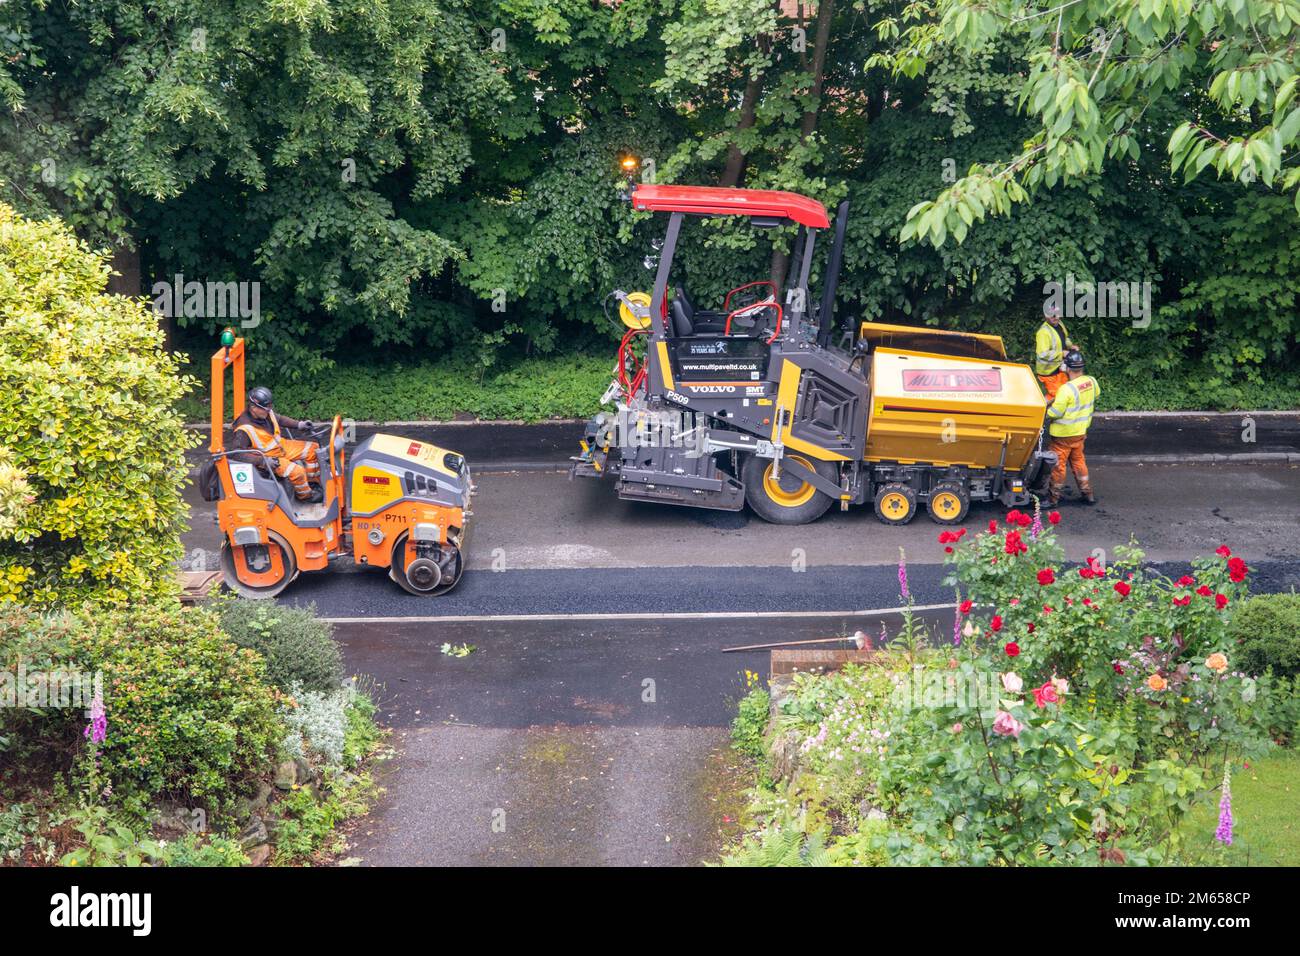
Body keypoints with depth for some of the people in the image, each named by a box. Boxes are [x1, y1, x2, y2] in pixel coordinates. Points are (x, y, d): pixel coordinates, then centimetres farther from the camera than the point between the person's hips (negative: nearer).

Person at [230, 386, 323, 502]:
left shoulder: (266, 412, -7)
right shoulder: (244, 429, -31)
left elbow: (279, 419, 16)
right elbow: (236, 453, -33)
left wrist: (299, 425, 5)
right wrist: (263, 461, -37)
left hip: (281, 446, 9)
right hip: (268, 457, -9)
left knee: (313, 448, 8)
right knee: (297, 471, -26)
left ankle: (313, 480, 26)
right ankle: (305, 495, 3)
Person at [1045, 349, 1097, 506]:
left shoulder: (1066, 389, -28)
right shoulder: (1091, 382, -6)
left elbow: (1055, 413, -23)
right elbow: (1096, 393, 18)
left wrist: (1043, 413, -4)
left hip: (1063, 434, -7)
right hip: (1080, 432, 7)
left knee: (1058, 464, 5)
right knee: (1078, 461, 21)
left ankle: (1053, 497, 14)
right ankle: (1088, 494, 25)